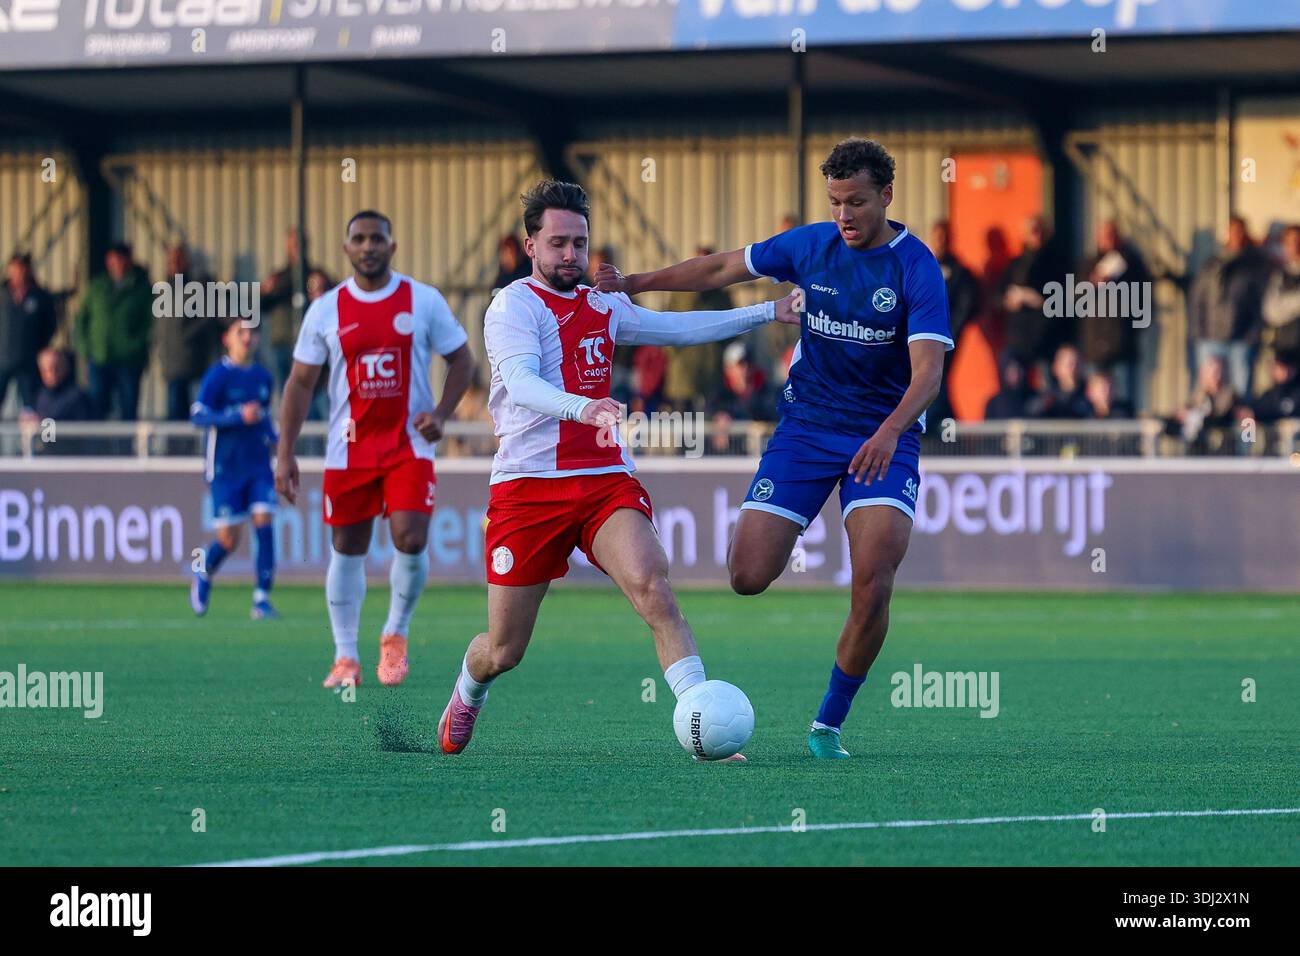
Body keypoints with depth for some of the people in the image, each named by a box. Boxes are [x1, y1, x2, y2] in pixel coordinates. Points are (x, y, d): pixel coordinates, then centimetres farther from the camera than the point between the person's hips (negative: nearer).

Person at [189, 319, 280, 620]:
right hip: (225, 468, -4)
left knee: (264, 521, -13)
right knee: (228, 538, -2)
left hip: (258, 465, 4)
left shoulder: (263, 377, 10)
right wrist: (238, 416, -23)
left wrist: (273, 438, 9)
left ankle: (262, 598, -11)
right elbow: (197, 416, -14)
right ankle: (203, 575, 30)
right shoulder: (218, 375, -7)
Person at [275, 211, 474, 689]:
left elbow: (461, 361, 6)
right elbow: (301, 382, 4)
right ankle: (345, 658, 14)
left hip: (409, 446, -1)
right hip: (349, 448, 1)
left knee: (411, 541, -14)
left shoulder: (424, 301, -1)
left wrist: (440, 413, -10)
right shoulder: (326, 309, 1)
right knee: (347, 550, 5)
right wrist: (284, 453, -1)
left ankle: (395, 635, 11)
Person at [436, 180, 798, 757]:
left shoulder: (601, 307, 15)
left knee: (652, 588, -25)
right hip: (529, 486, -4)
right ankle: (470, 685, 40)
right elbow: (520, 384, -23)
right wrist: (581, 407, -42)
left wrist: (768, 312, 25)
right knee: (503, 653, 4)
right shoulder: (515, 305, -6)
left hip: (607, 481, 4)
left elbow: (679, 328, 29)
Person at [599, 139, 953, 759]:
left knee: (873, 585, -21)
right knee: (748, 577, -10)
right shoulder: (811, 245, 0)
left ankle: (829, 724, -3)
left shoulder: (917, 269, -12)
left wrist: (888, 433, -39)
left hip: (883, 437, -3)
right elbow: (723, 269, 14)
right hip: (806, 424, 3)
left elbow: (928, 368, -22)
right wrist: (636, 283, 13)